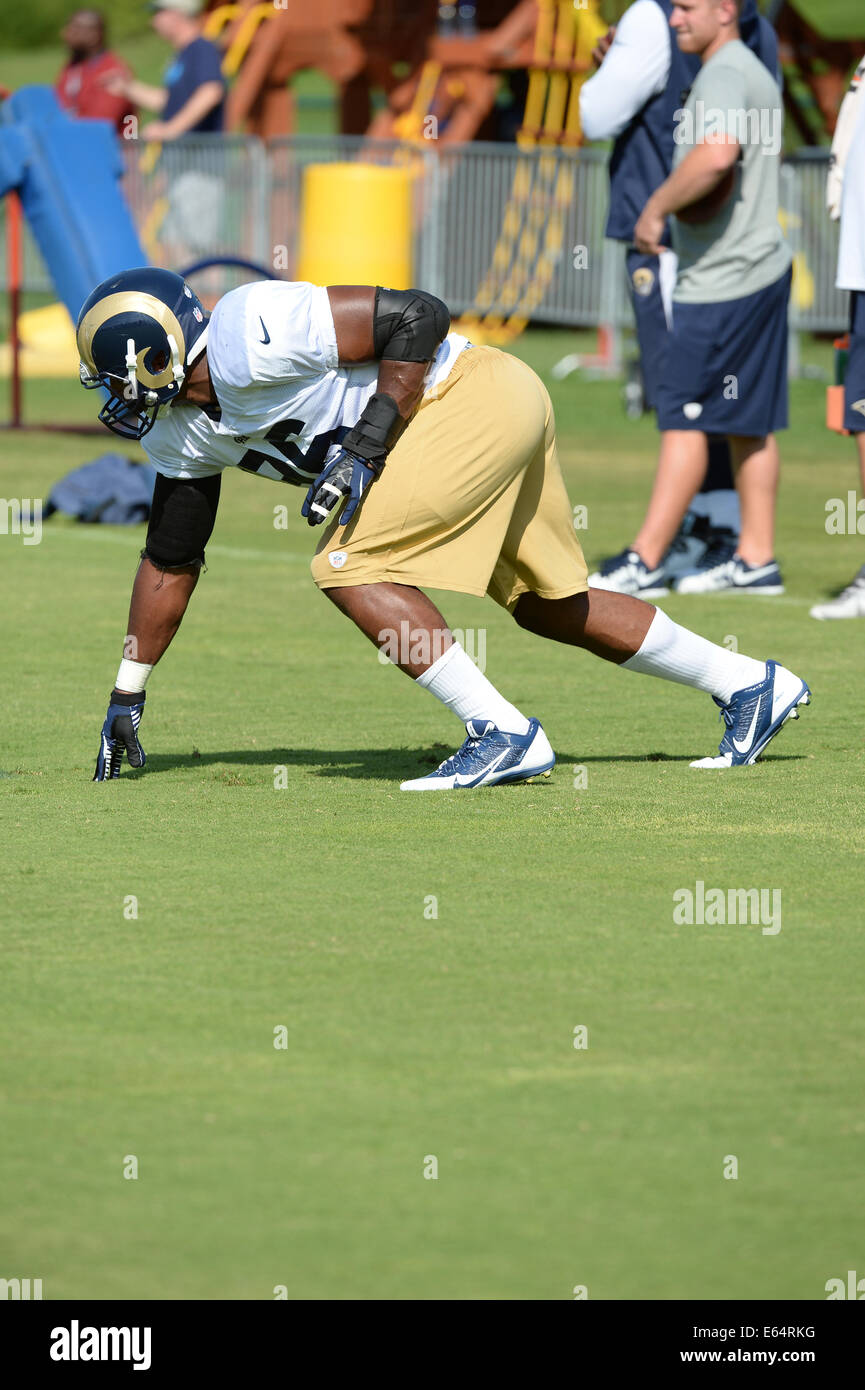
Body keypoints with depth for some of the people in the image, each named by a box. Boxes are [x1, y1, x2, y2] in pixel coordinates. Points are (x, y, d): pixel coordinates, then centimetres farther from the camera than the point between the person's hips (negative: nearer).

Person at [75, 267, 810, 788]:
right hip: (499, 421, 10)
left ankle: (504, 734, -15)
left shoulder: (250, 334, -23)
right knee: (550, 608, 18)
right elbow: (170, 562, 16)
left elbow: (417, 316, -20)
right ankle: (750, 684, 30)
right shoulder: (181, 431, 7)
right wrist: (126, 699, 17)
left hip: (475, 395, -10)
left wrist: (367, 444, -23)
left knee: (351, 570, -15)